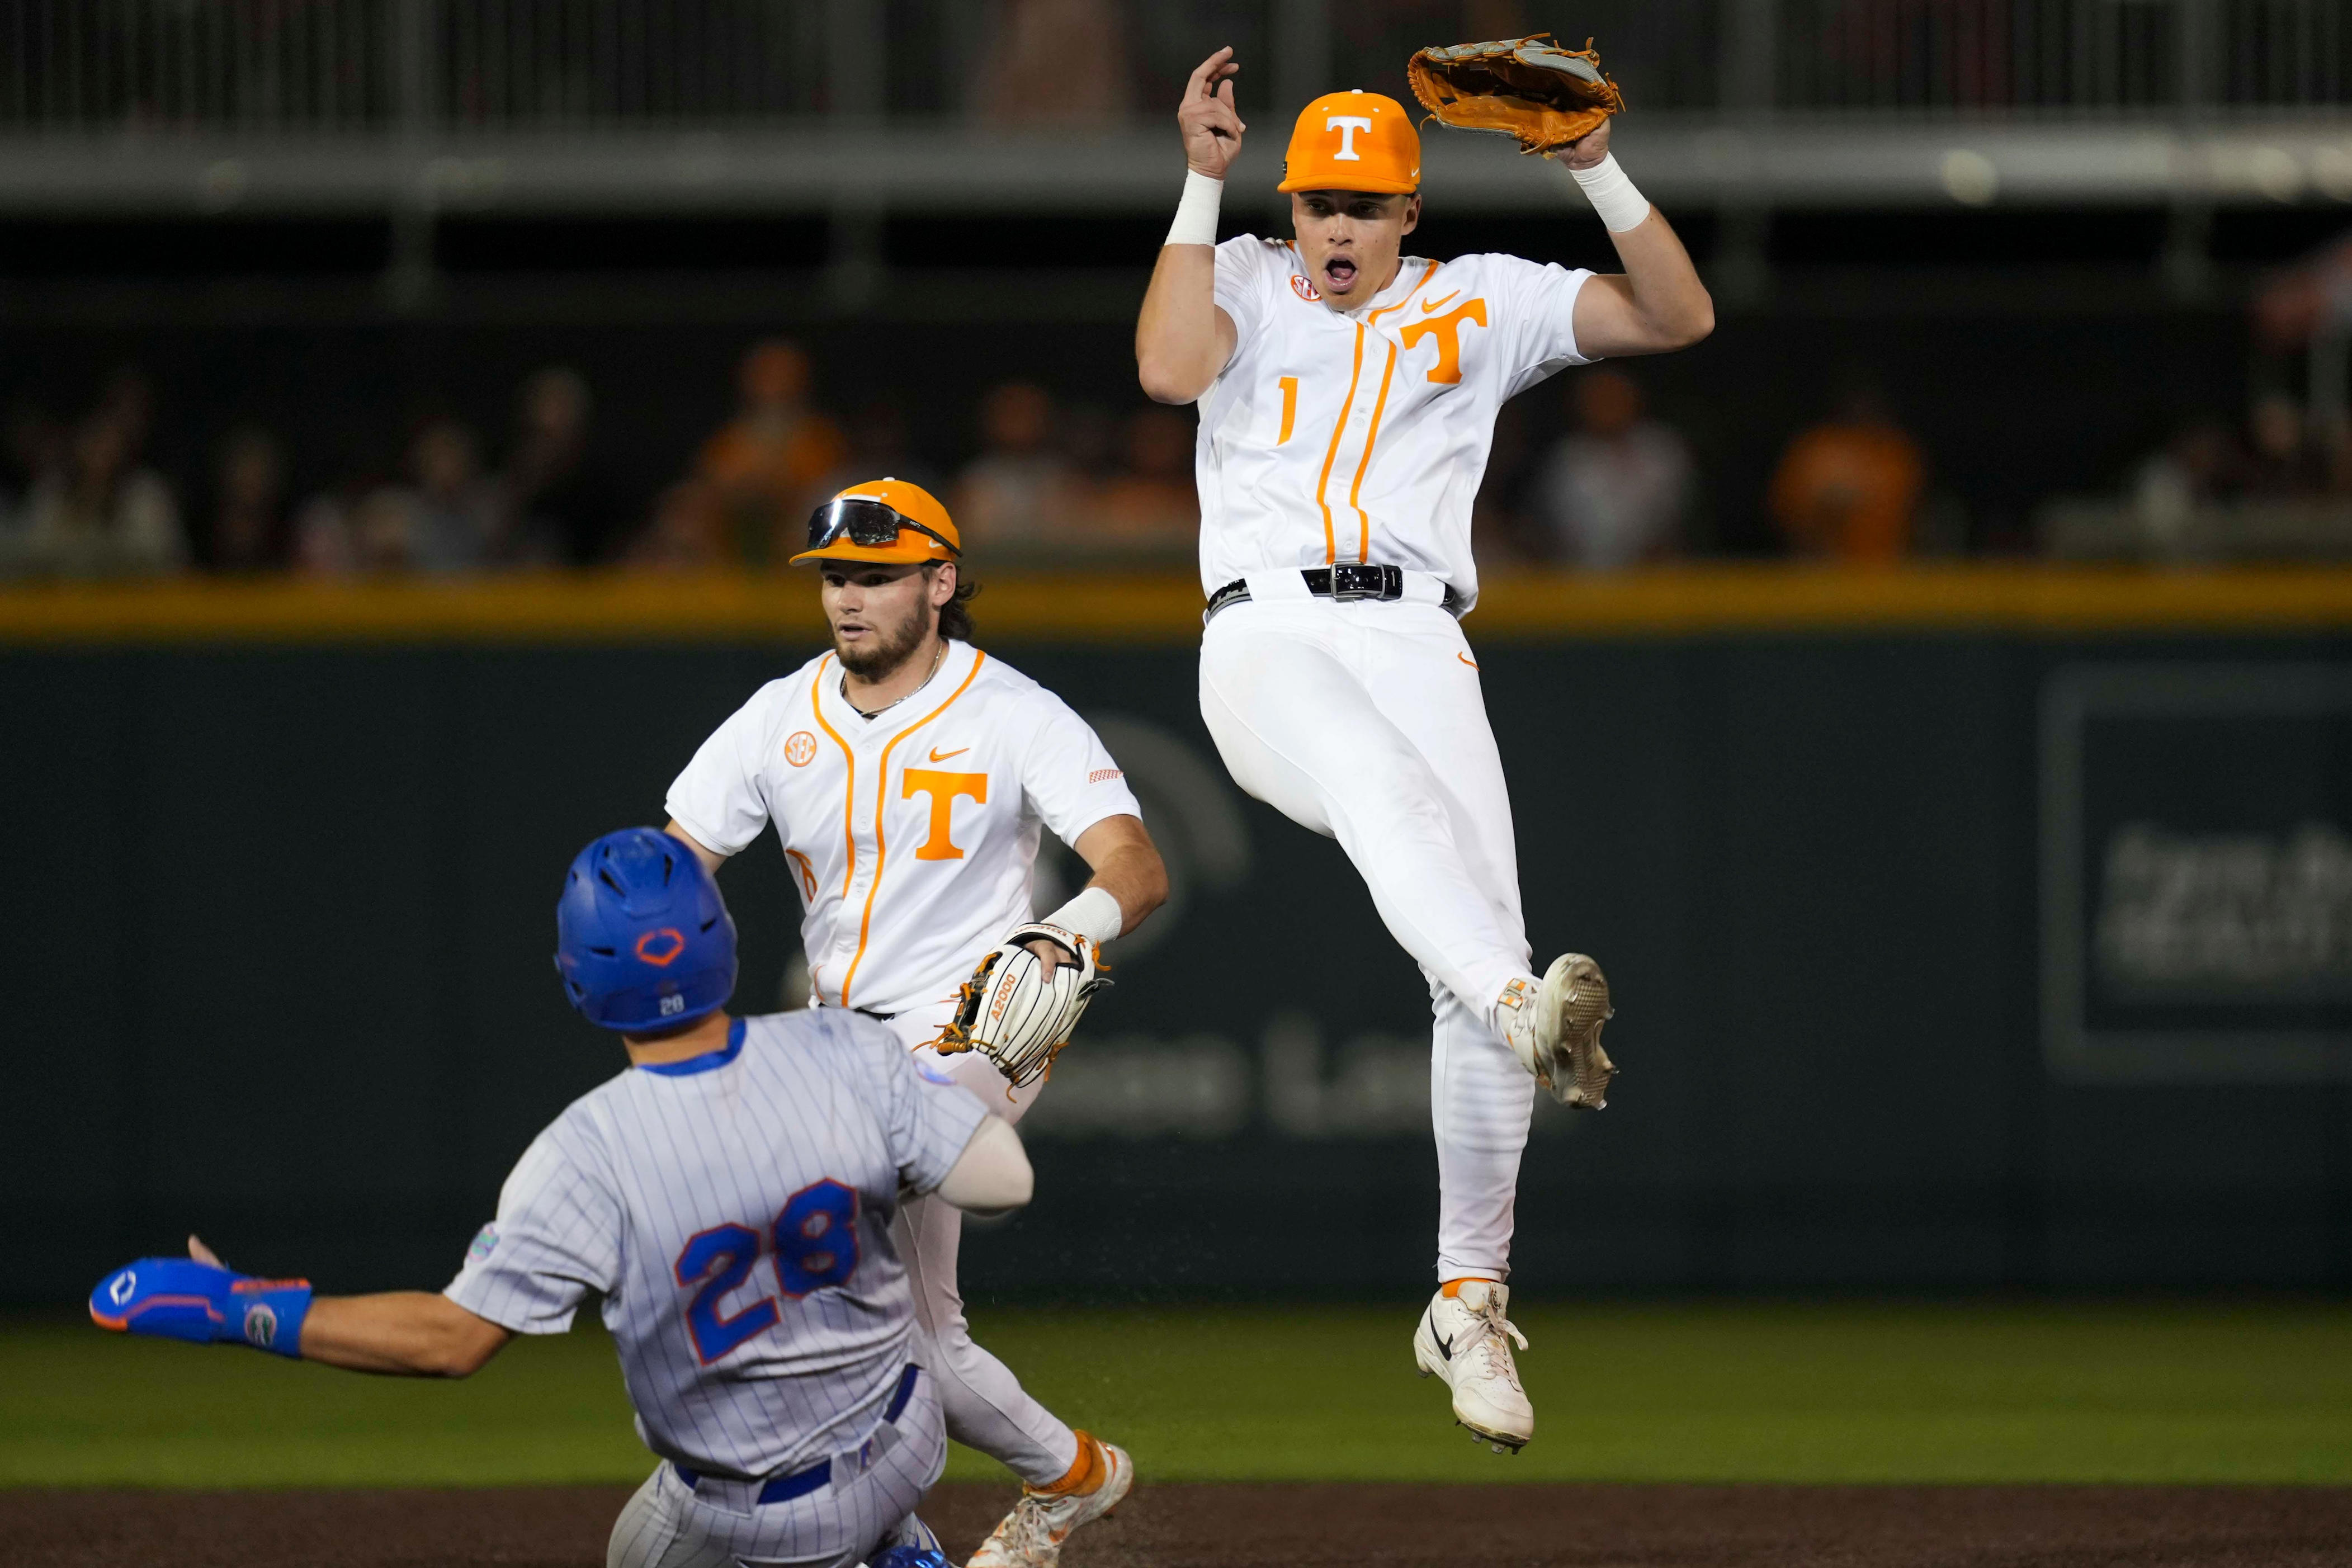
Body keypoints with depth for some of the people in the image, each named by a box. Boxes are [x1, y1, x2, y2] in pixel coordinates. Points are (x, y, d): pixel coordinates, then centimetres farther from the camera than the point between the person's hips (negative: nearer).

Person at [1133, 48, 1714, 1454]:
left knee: (1482, 951, -13)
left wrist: (1598, 169, -1)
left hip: (1419, 641, 2)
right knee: (1385, 790, -37)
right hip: (1265, 637, -2)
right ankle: (1531, 1014, -64)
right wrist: (1205, 182, -6)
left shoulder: (1480, 304, 18)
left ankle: (1471, 1302, -2)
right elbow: (1169, 370, -6)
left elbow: (1681, 317, 10)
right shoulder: (1245, 284, 17)